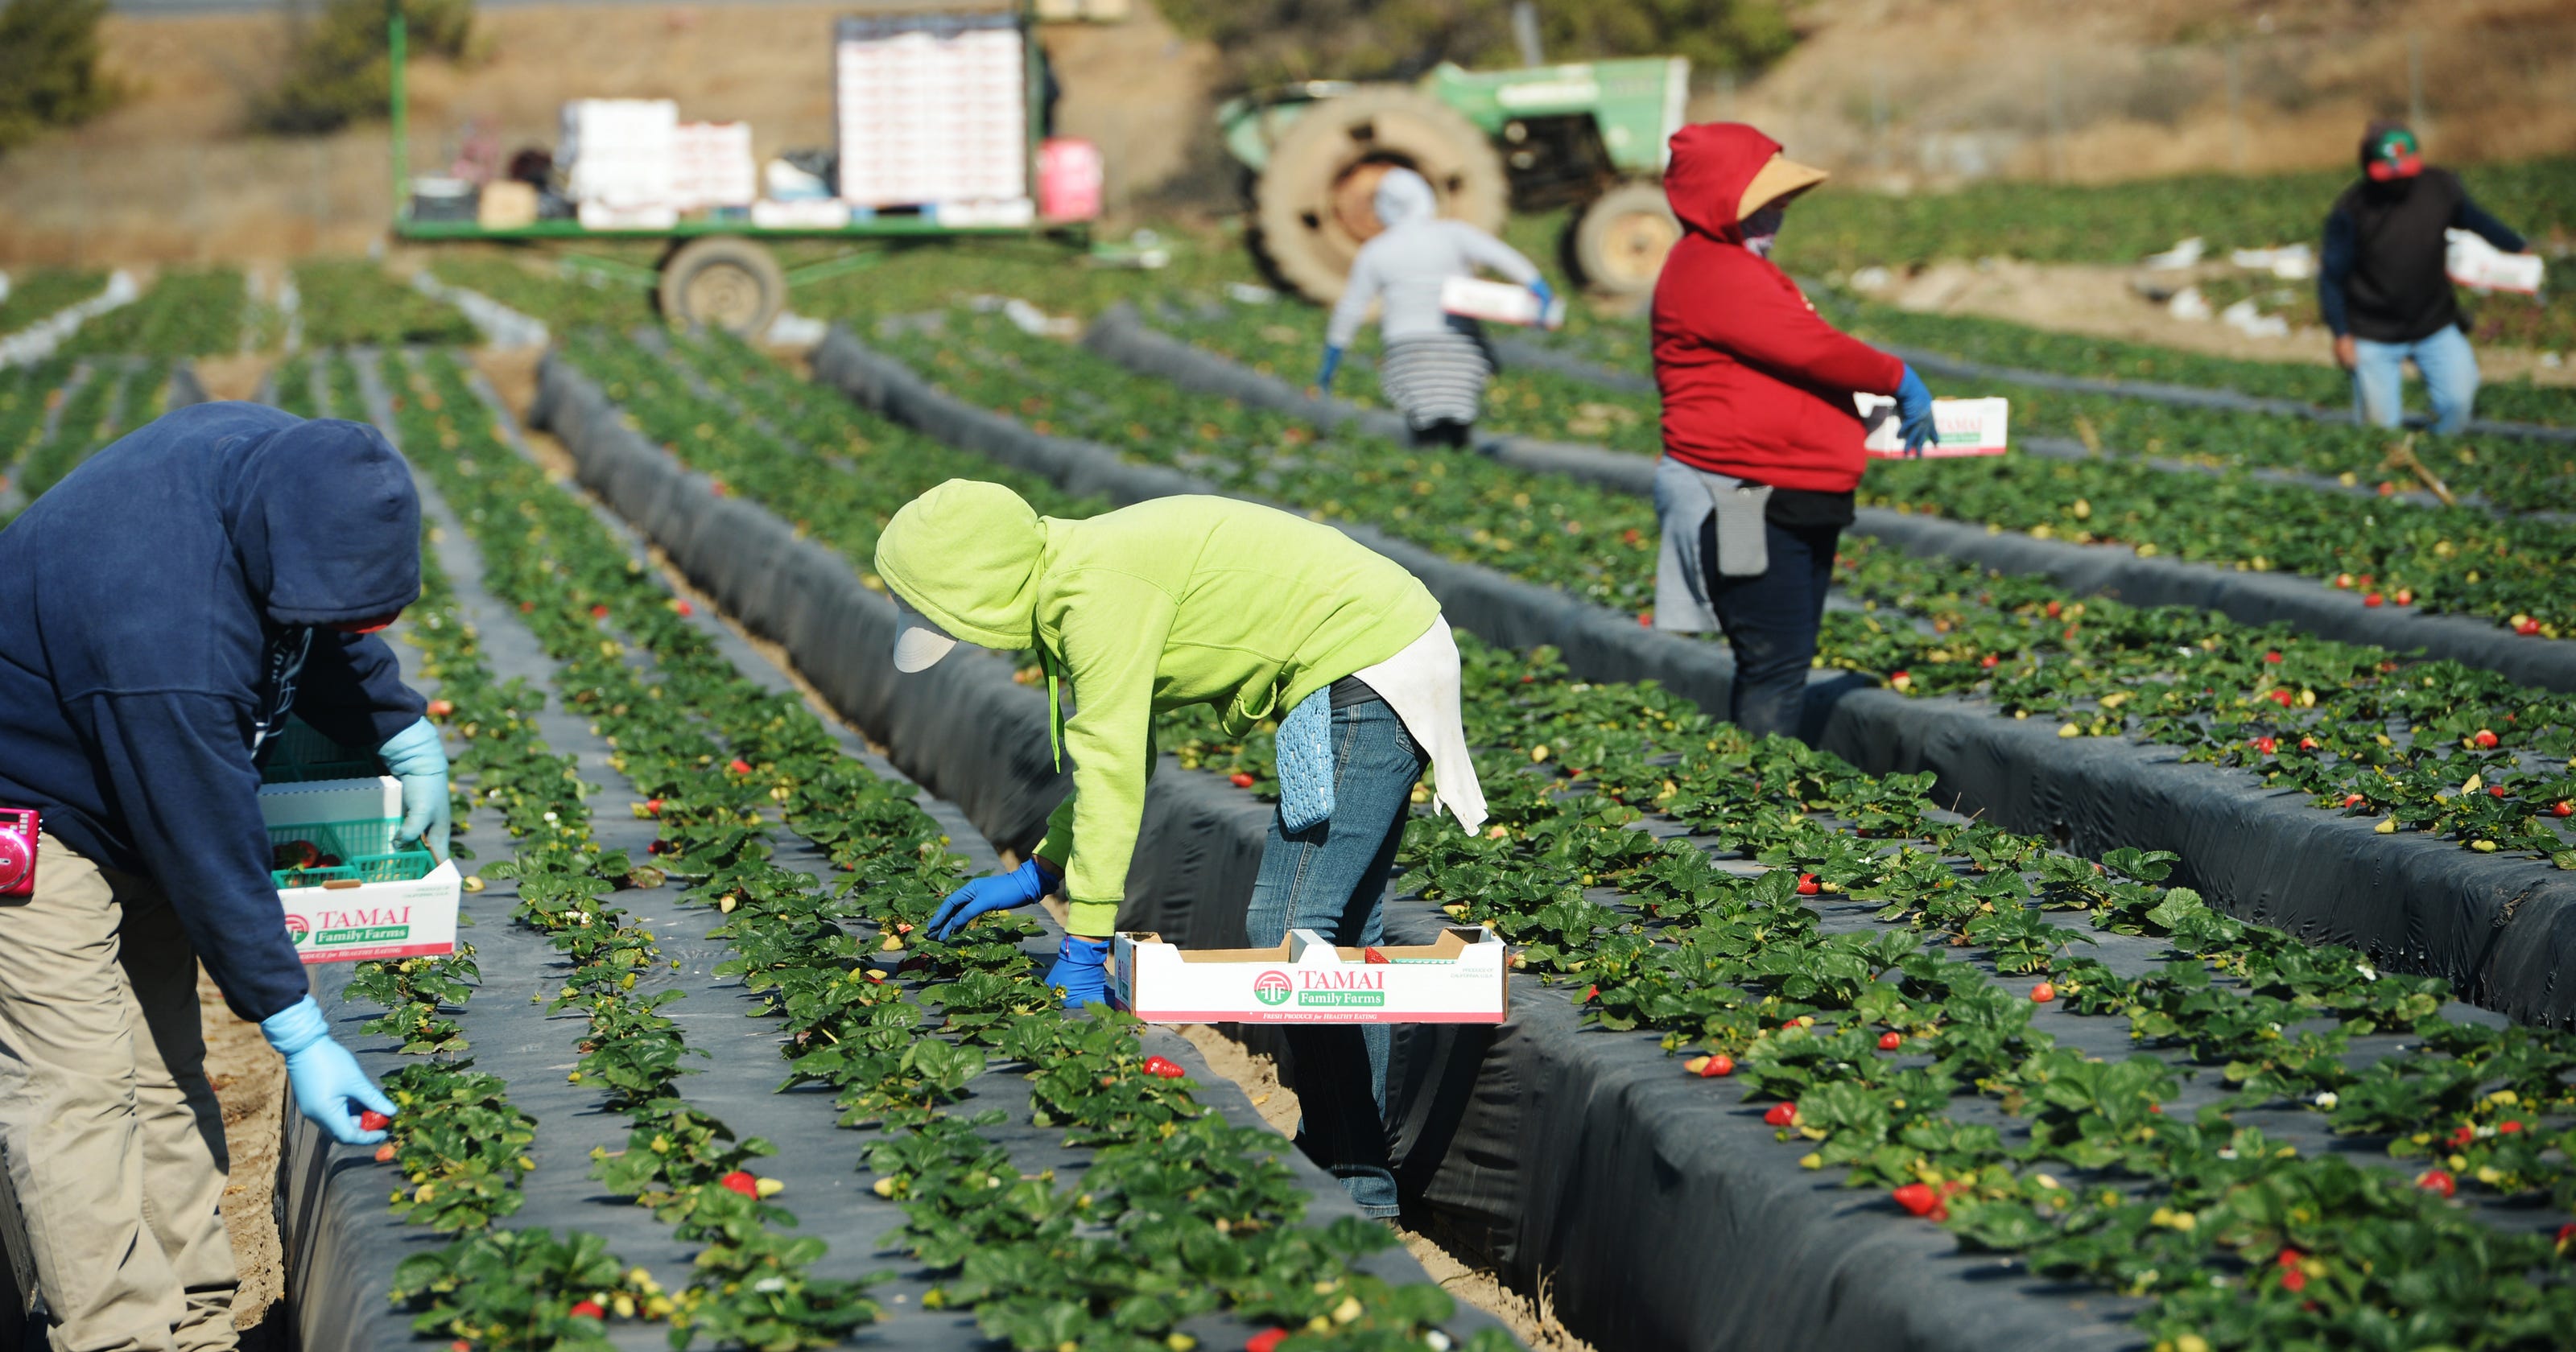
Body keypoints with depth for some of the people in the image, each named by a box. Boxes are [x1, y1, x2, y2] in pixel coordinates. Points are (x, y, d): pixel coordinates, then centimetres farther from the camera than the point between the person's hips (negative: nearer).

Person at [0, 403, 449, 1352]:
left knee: (166, 1070, 10)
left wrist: (404, 733, 10)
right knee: (77, 1080, -13)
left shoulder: (282, 461, -16)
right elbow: (211, 856, -31)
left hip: (142, 804, 9)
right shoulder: (168, 638, -40)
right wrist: (298, 1036, -24)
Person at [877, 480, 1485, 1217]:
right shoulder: (1079, 576, 11)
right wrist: (1038, 874, 21)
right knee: (1336, 935, 16)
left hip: (1363, 676, -11)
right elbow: (1120, 751, 21)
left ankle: (1355, 1180, -6)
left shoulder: (1097, 592, -21)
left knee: (1287, 934, -11)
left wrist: (1084, 948, -19)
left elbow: (1112, 771, -22)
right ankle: (1357, 1165, 23)